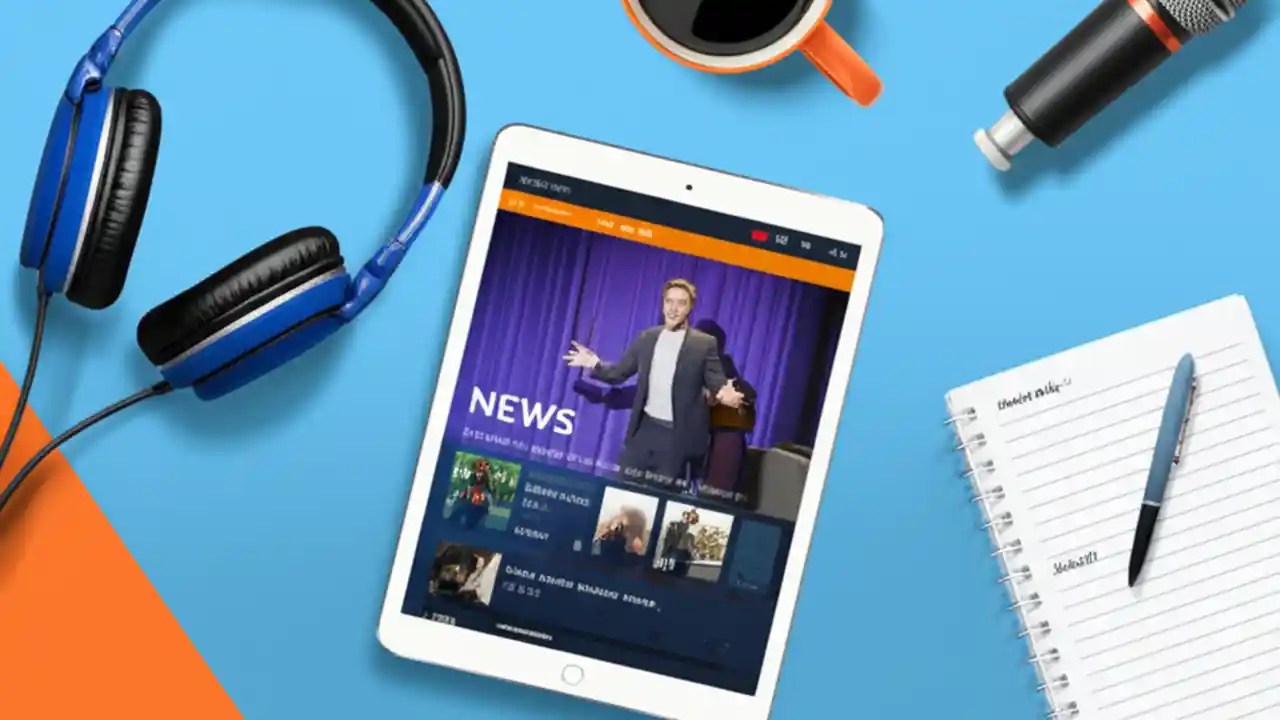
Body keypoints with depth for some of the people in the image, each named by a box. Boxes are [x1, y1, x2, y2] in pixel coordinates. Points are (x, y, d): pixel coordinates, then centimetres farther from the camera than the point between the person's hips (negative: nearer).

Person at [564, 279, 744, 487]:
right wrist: (595, 364, -10)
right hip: (645, 427, 4)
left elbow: (716, 382, -7)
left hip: (676, 434, -3)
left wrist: (725, 393, -32)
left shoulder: (704, 344, -4)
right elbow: (619, 373, 10)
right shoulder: (647, 338, 7)